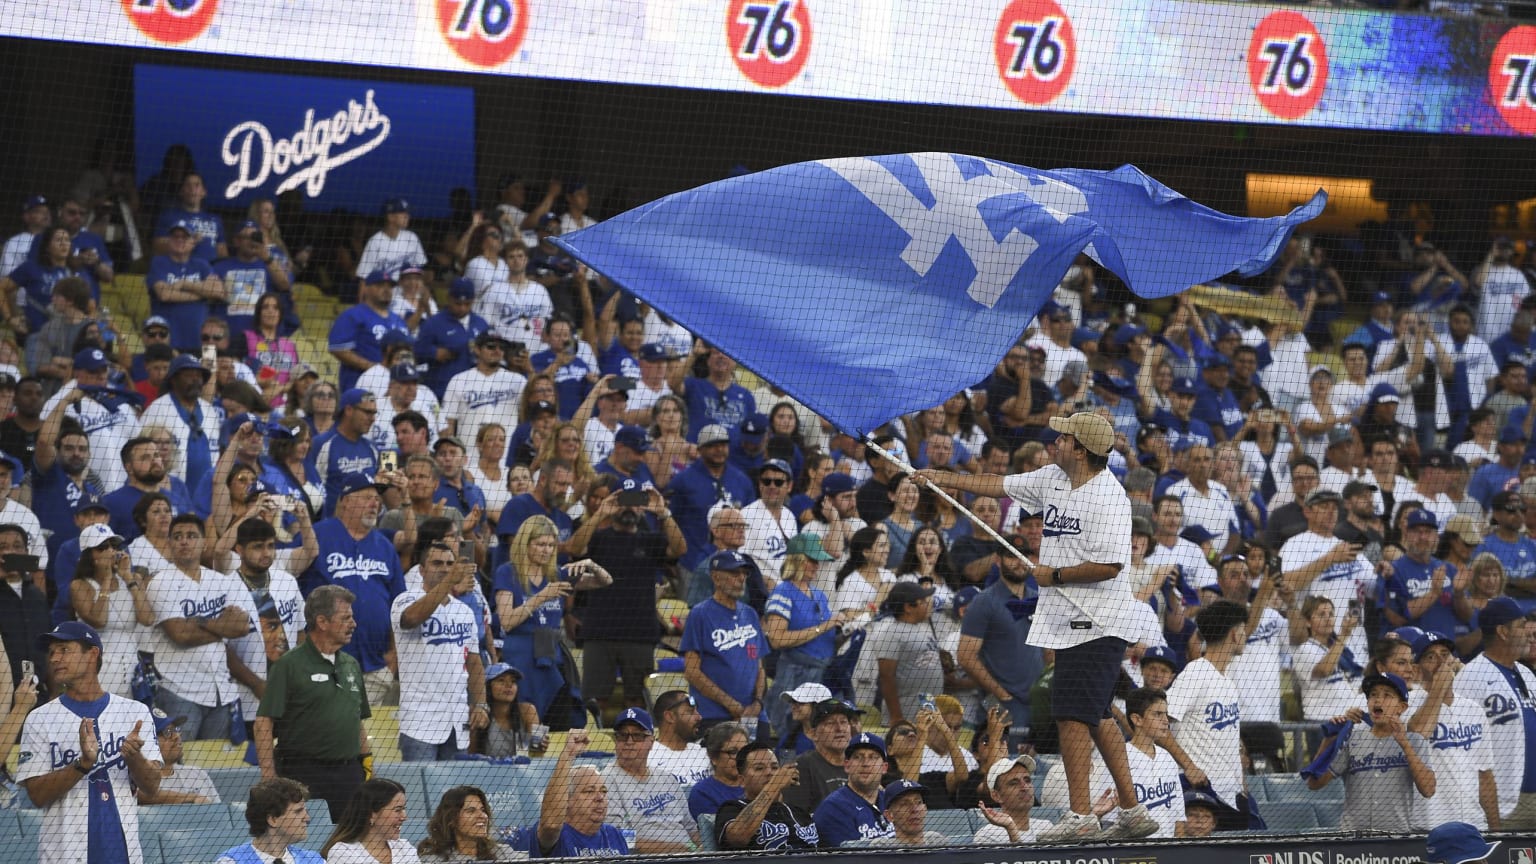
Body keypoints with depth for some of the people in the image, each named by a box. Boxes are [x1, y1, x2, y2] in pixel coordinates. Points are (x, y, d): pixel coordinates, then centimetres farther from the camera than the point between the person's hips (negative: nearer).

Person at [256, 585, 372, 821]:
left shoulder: (351, 665, 16)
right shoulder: (289, 666, -5)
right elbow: (263, 724, -10)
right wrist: (269, 778, -17)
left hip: (349, 774, 6)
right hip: (304, 774, -6)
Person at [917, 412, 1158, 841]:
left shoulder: (1107, 497, -18)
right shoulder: (1053, 479, 10)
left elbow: (1109, 565, -24)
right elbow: (1000, 485, 22)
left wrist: (1054, 575, -14)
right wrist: (945, 479, 23)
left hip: (1095, 627, -10)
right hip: (1071, 624, 10)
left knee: (1072, 714, -13)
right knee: (1095, 717, 12)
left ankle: (1081, 816, -13)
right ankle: (1132, 813, 16)